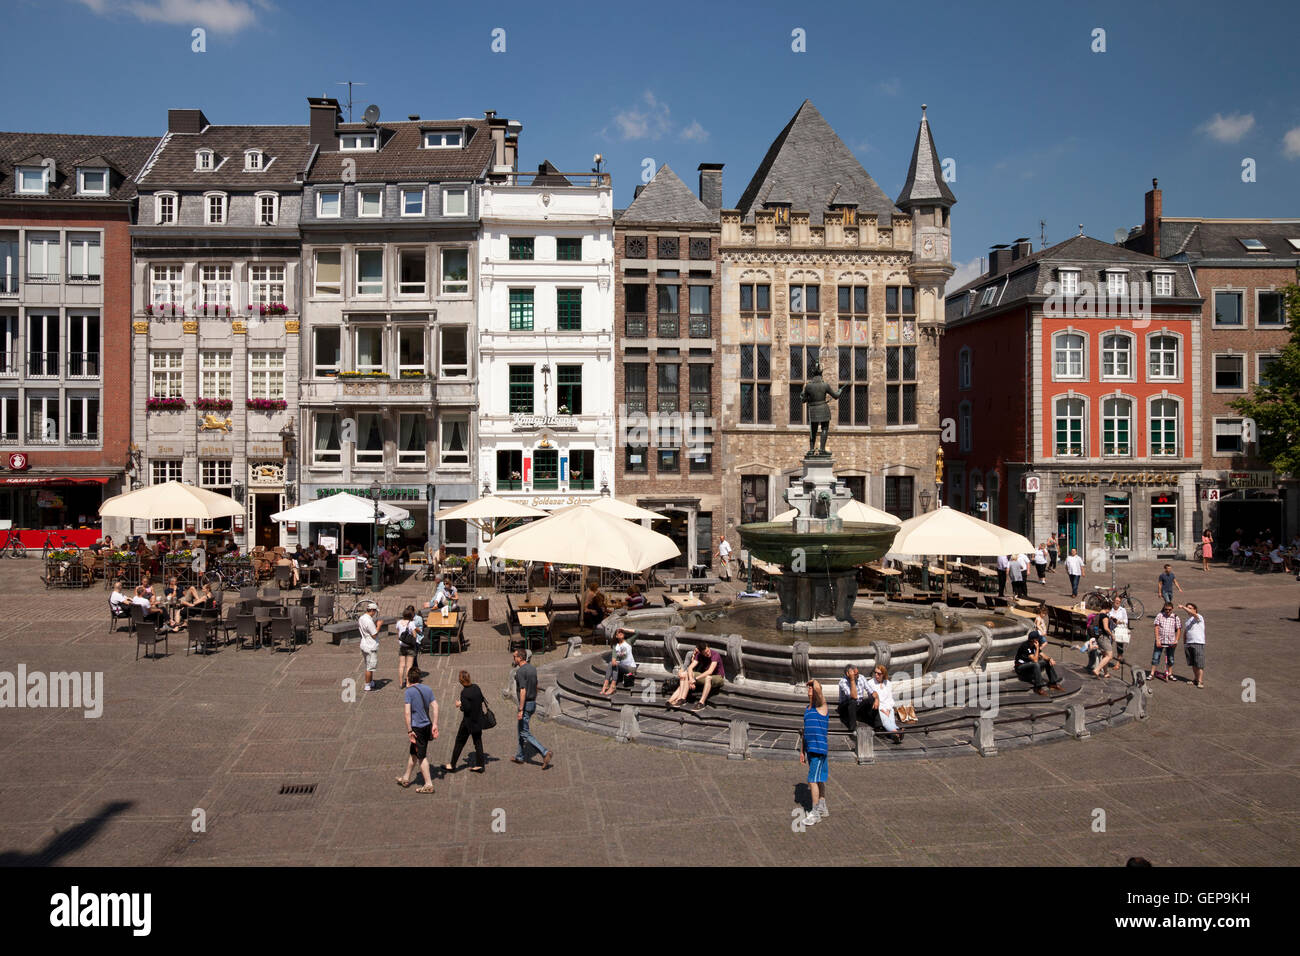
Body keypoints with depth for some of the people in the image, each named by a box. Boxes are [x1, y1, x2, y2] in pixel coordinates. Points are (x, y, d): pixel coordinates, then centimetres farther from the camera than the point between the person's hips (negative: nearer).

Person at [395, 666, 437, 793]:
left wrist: (409, 730, -15)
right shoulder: (427, 689, 7)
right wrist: (434, 725, 4)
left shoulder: (409, 692, -12)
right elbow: (435, 706, 3)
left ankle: (428, 785, 4)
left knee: (421, 756, 2)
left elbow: (407, 712, -18)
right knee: (414, 753, 22)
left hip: (417, 727, -7)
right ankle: (406, 778, 36)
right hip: (427, 725, 7)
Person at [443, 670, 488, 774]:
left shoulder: (464, 692, -21)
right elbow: (482, 700, 9)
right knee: (478, 742, 13)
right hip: (478, 720, 6)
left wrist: (459, 705, -4)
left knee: (459, 742, 7)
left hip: (468, 721, -6)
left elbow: (466, 708, -23)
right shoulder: (476, 687, -1)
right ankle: (479, 765, 16)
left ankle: (452, 765, 17)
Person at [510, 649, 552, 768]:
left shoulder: (520, 671, -20)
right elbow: (536, 687, 15)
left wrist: (520, 710, -23)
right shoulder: (533, 668, 8)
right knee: (521, 729, 21)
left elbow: (523, 691, -25)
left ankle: (545, 753, -12)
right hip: (532, 703, 9)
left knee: (525, 733, -3)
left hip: (525, 704, -9)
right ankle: (520, 756, 29)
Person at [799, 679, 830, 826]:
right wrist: (801, 751, 19)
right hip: (809, 749, 8)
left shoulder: (821, 706, -7)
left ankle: (815, 812, -5)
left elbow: (818, 689, -27)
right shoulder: (807, 709, 15)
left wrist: (814, 683, -4)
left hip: (819, 749, -8)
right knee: (819, 780, 15)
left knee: (813, 780, -10)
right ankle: (823, 809, 24)